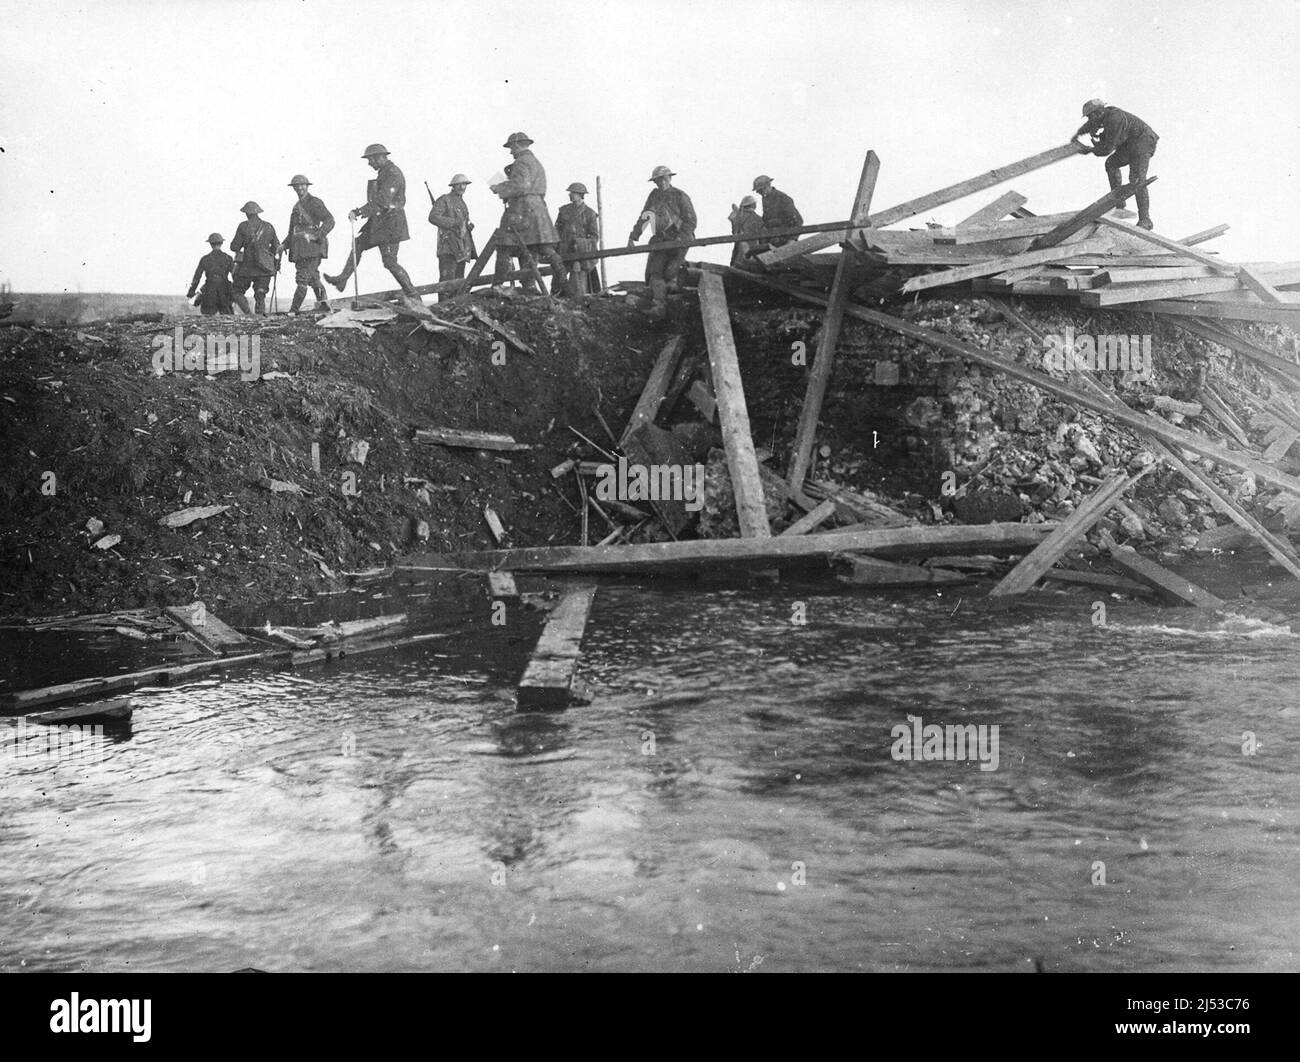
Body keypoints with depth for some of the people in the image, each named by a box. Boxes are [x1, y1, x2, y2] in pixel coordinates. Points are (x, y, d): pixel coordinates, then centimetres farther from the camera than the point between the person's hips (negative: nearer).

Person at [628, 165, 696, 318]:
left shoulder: (680, 196, -4)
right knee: (655, 271, -12)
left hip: (679, 240, -4)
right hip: (661, 240, 4)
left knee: (670, 272, -14)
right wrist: (633, 237, 9)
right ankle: (658, 305, -19)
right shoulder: (654, 195, 12)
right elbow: (643, 218, 16)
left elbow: (691, 221, -9)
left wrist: (680, 238, -21)